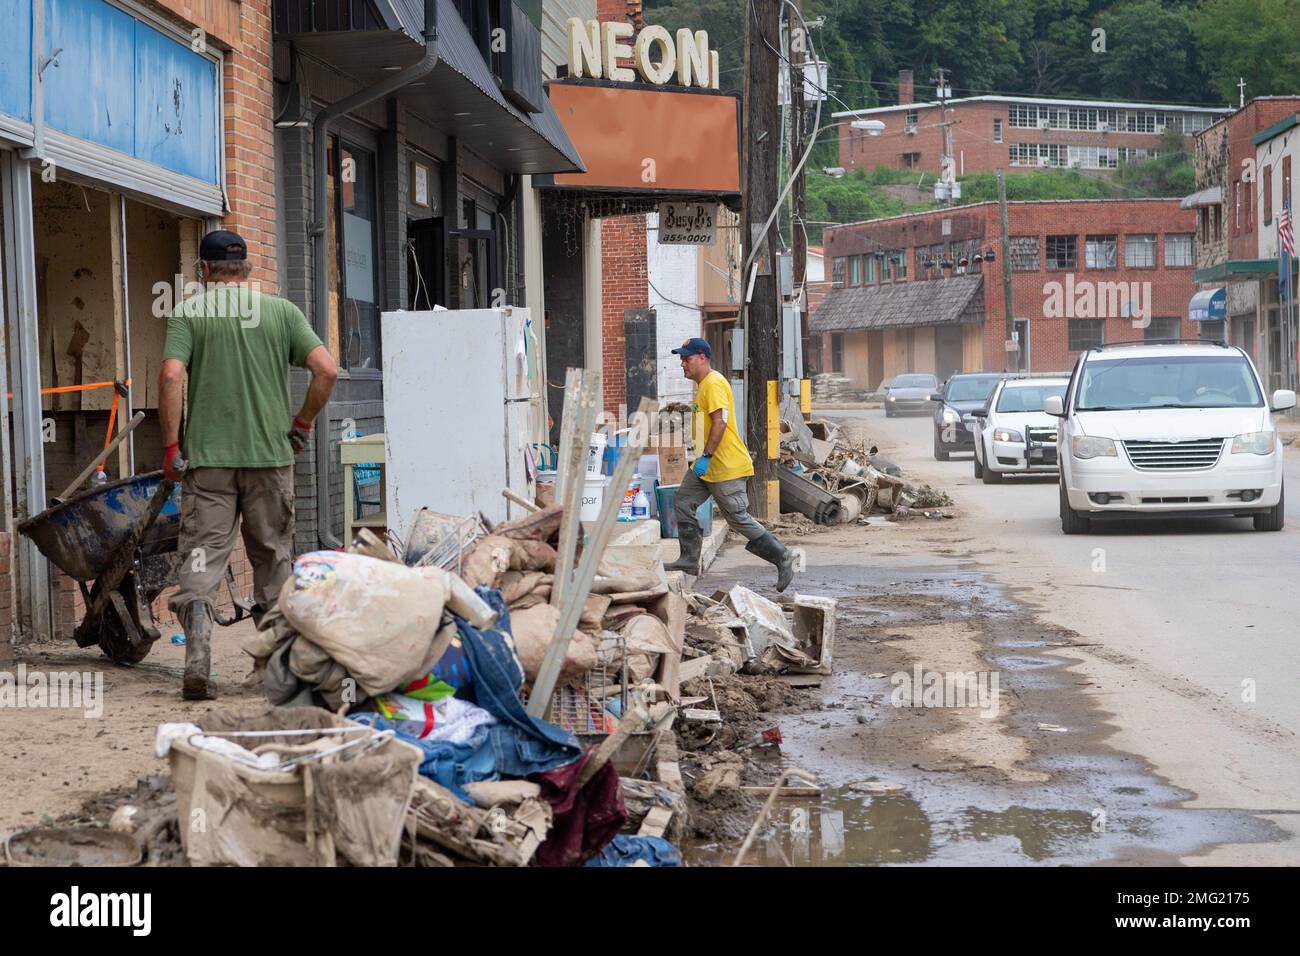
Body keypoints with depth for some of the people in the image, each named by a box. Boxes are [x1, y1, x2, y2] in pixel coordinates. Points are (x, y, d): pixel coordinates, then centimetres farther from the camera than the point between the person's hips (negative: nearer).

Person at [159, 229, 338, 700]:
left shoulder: (189, 312, 0)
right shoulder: (281, 311, 5)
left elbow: (171, 376, -12)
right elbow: (327, 370, -2)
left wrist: (171, 445, -4)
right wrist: (302, 424, 10)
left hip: (207, 456, -2)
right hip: (271, 455, 2)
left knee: (201, 559, -1)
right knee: (274, 560, 12)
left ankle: (197, 665, -14)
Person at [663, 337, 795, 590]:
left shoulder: (714, 384, -16)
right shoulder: (703, 385, 17)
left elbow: (720, 422, -25)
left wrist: (706, 456, -26)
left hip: (726, 467, -11)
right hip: (707, 465, 11)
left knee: (739, 519, -6)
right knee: (683, 504, 5)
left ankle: (783, 559, 3)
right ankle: (689, 560, 10)